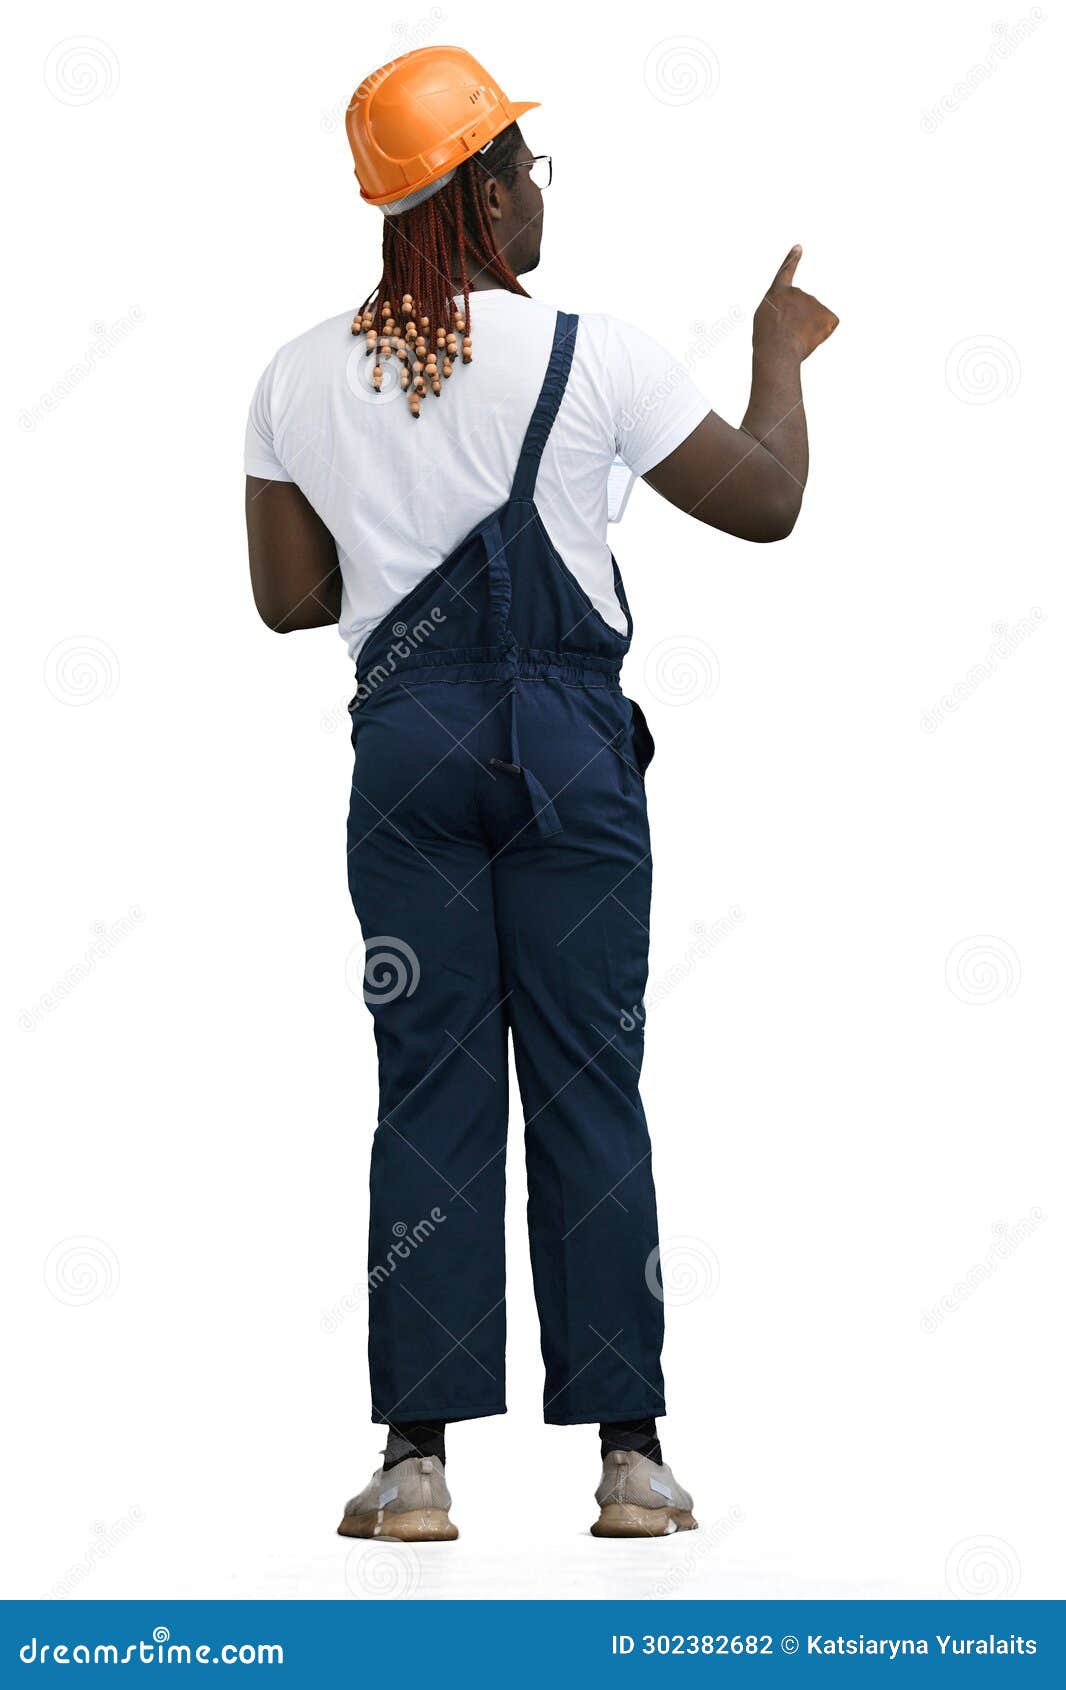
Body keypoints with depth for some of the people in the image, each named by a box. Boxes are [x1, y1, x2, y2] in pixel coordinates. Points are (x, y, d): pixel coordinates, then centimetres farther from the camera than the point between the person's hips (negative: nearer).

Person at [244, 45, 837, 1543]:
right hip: (569, 735, -2)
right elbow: (768, 502, 4)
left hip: (406, 741, 2)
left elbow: (288, 598, 8)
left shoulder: (301, 380, 3)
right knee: (590, 1087, 3)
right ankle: (629, 1454, 6)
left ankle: (419, 1459, 3)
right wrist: (781, 351, 20)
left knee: (428, 1090, 4)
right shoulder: (594, 357, -6)